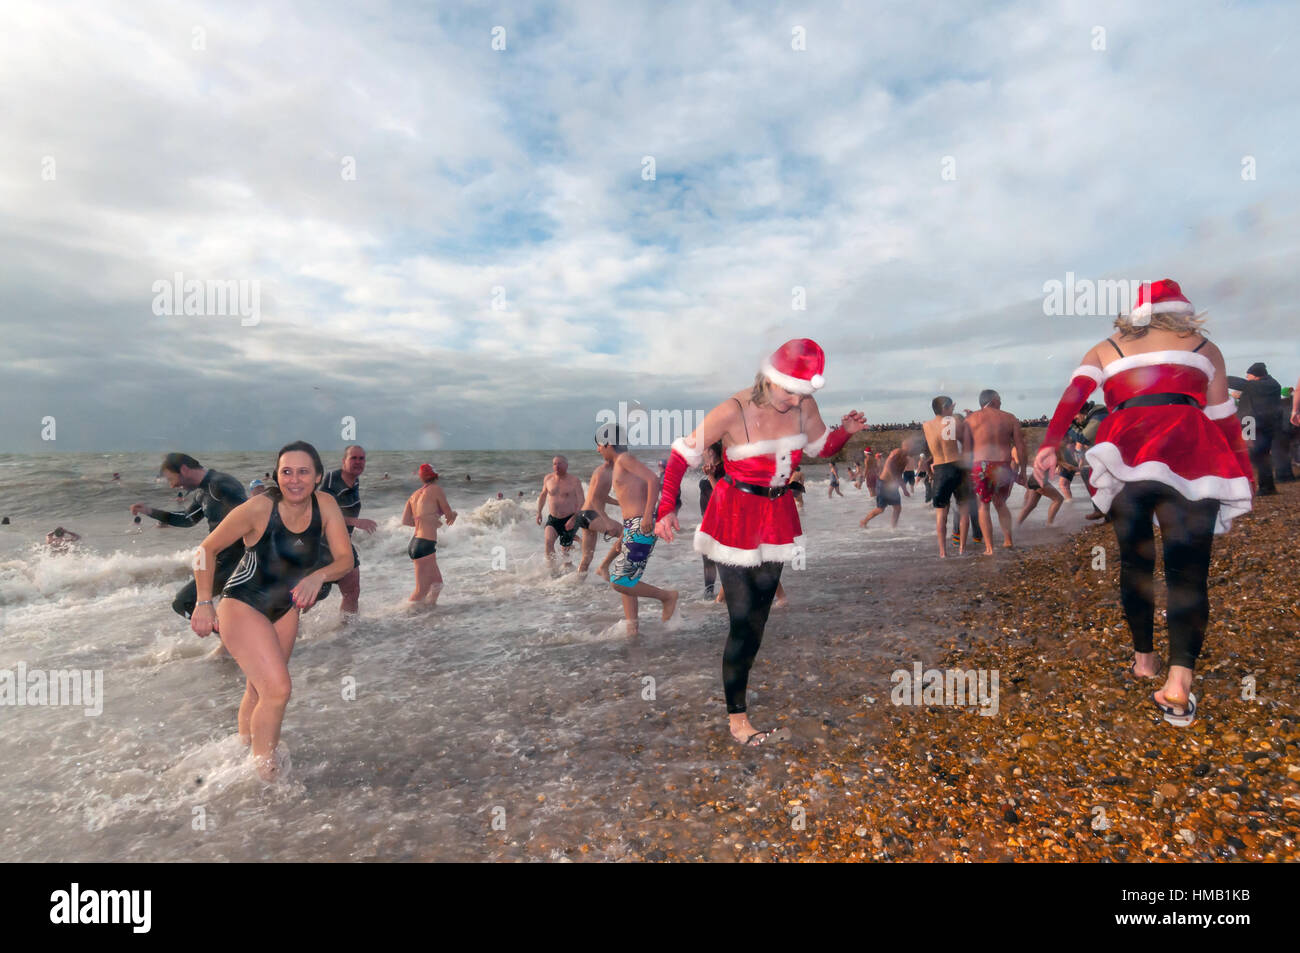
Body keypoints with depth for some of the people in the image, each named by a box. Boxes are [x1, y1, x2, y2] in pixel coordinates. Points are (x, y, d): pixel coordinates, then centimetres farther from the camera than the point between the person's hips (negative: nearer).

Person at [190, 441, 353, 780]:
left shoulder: (326, 505, -13)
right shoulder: (258, 508, -24)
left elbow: (345, 559, -13)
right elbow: (207, 549, -11)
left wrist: (318, 576, -33)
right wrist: (204, 603, -10)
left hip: (285, 609, 5)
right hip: (242, 606, -5)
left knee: (259, 690, 20)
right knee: (278, 689, -15)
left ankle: (243, 744, 44)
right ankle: (262, 768, 5)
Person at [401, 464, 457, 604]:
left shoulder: (414, 495, 13)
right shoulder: (436, 489, -6)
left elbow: (405, 521, 8)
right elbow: (449, 516, -1)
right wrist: (454, 513, 23)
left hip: (414, 544, 8)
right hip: (425, 545, -8)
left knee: (437, 582, 19)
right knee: (421, 591, -4)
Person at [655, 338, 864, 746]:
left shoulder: (803, 407, -5)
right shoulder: (732, 412, -21)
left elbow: (823, 448, 12)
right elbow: (682, 454, -14)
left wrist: (846, 431, -10)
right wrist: (666, 509, -22)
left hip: (778, 515, 6)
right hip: (736, 517, -5)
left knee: (758, 617, 15)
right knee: (742, 621, -4)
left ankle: (737, 686, 37)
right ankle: (737, 717, 11)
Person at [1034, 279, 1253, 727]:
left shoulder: (1105, 349, 22)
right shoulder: (1204, 348, 23)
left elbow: (1075, 392, 3)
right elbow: (1221, 415, 18)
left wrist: (1050, 444, -9)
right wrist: (1244, 470, 24)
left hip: (1125, 457, 1)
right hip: (1191, 457, -1)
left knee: (1135, 560, 17)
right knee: (1188, 571, -2)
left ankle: (1143, 657, 27)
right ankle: (1179, 681, -15)